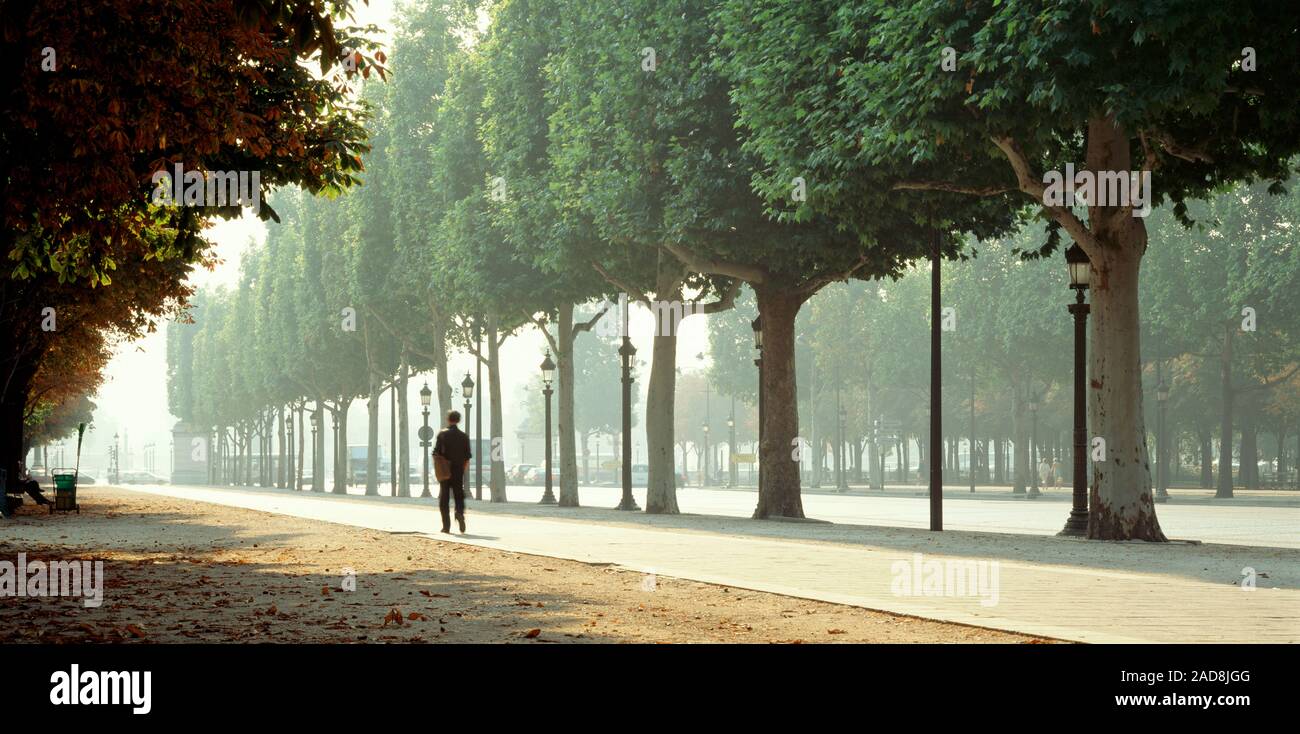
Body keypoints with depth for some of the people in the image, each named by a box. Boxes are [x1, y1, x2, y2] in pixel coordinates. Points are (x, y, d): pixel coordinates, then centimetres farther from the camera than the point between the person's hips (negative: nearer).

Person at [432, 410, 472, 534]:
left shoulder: (442, 434, -3)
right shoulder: (464, 436, 3)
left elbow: (436, 454, -8)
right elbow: (467, 457, 3)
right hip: (458, 472, 1)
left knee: (444, 498, 7)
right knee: (459, 496, 10)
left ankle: (446, 526, 3)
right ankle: (460, 512, -21)